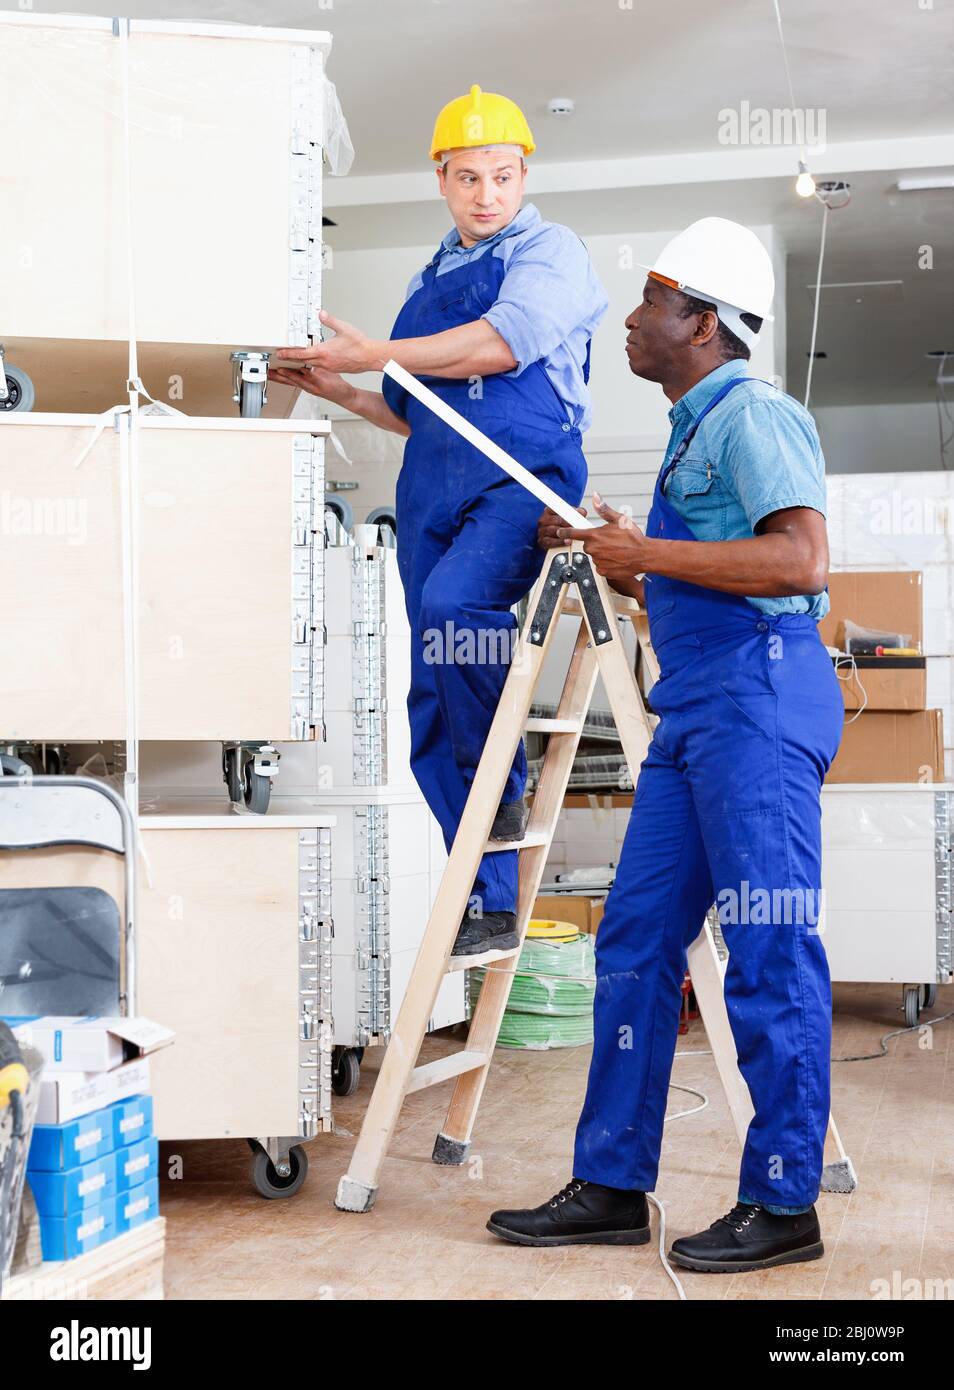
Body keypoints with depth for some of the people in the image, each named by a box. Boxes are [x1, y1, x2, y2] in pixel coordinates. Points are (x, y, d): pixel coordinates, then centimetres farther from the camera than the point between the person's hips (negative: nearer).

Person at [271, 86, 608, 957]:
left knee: (451, 602, -35)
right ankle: (491, 906, 7)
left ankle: (506, 788, -13)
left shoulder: (551, 251, 6)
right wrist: (344, 393, 15)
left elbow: (501, 342, -13)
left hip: (524, 477, -6)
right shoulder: (432, 278, 26)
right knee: (435, 707, 0)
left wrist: (375, 356, -12)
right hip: (434, 489, 7)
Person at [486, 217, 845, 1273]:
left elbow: (800, 560, -21)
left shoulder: (753, 414, -7)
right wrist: (605, 559, 21)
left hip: (757, 695, -10)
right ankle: (613, 1186, 15)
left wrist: (650, 552, -15)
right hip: (692, 708, 10)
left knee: (769, 953, -5)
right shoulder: (697, 429, 24)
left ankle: (784, 1203, 4)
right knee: (633, 943, 8)